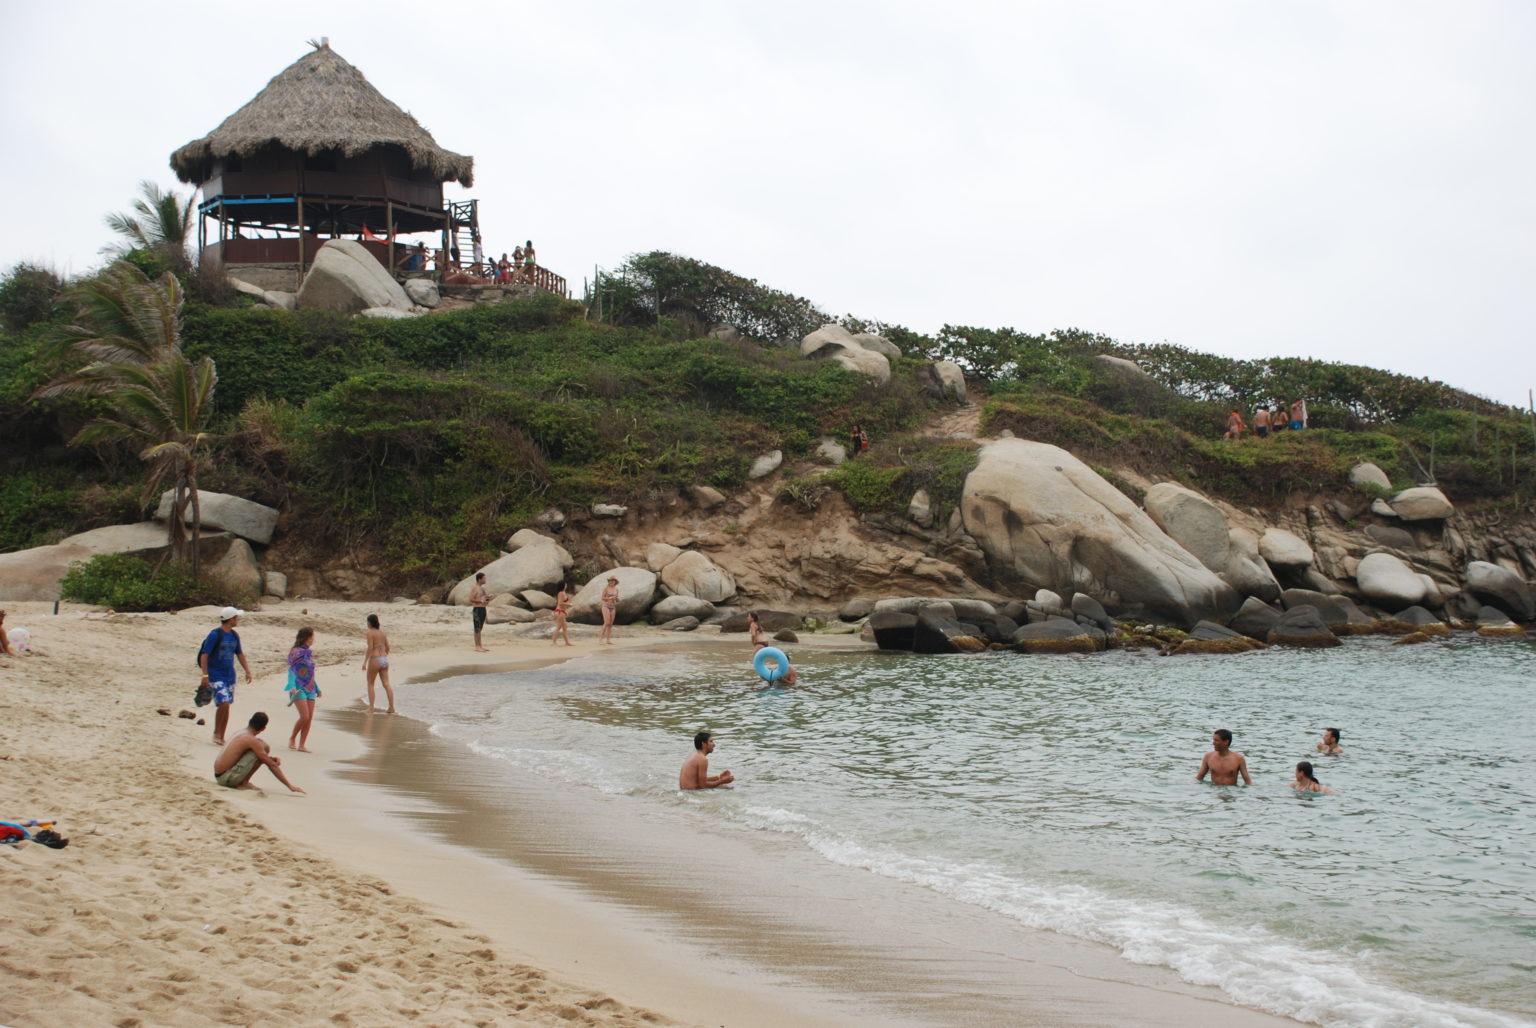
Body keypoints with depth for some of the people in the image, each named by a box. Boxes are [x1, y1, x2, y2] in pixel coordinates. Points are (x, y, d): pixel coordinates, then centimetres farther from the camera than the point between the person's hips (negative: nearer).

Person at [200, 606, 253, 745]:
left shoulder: (234, 635, 9)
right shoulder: (215, 634, -12)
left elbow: (240, 654, 21)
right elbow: (204, 655, -14)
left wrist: (247, 670, 15)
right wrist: (205, 675, -20)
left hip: (230, 676, 7)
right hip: (216, 676, -7)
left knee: (227, 705, 7)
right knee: (223, 703, -18)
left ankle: (221, 737, 14)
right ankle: (216, 733, 0)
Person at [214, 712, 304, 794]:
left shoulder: (239, 733, 11)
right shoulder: (251, 740, -15)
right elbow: (272, 765, -13)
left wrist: (271, 758, 9)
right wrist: (290, 786, -9)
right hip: (226, 777, -9)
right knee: (264, 747, -16)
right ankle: (244, 783, -10)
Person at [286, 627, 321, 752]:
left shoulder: (309, 653, 15)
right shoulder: (296, 652, -7)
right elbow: (291, 670, -13)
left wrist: (317, 688, 28)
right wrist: (292, 686, -27)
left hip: (310, 689, 7)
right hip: (299, 689, -7)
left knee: (310, 718, -1)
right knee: (305, 717, -15)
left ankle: (302, 745, 4)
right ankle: (292, 738, 7)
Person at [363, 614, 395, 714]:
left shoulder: (370, 632, -9)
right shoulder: (382, 631, 10)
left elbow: (370, 648, -16)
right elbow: (387, 647, 13)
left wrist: (365, 662, -14)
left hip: (375, 660, -6)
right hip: (385, 660, 6)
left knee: (370, 684, 9)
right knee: (386, 684, 6)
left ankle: (371, 707, 6)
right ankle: (392, 707, 0)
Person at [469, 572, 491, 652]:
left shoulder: (482, 587, 16)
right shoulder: (474, 588, -11)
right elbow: (471, 599, -18)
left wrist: (487, 599, 7)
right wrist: (481, 601, -23)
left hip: (483, 608, 9)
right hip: (477, 609, -9)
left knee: (480, 628, 11)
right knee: (477, 629, -7)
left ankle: (480, 645, 15)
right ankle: (477, 646, -6)